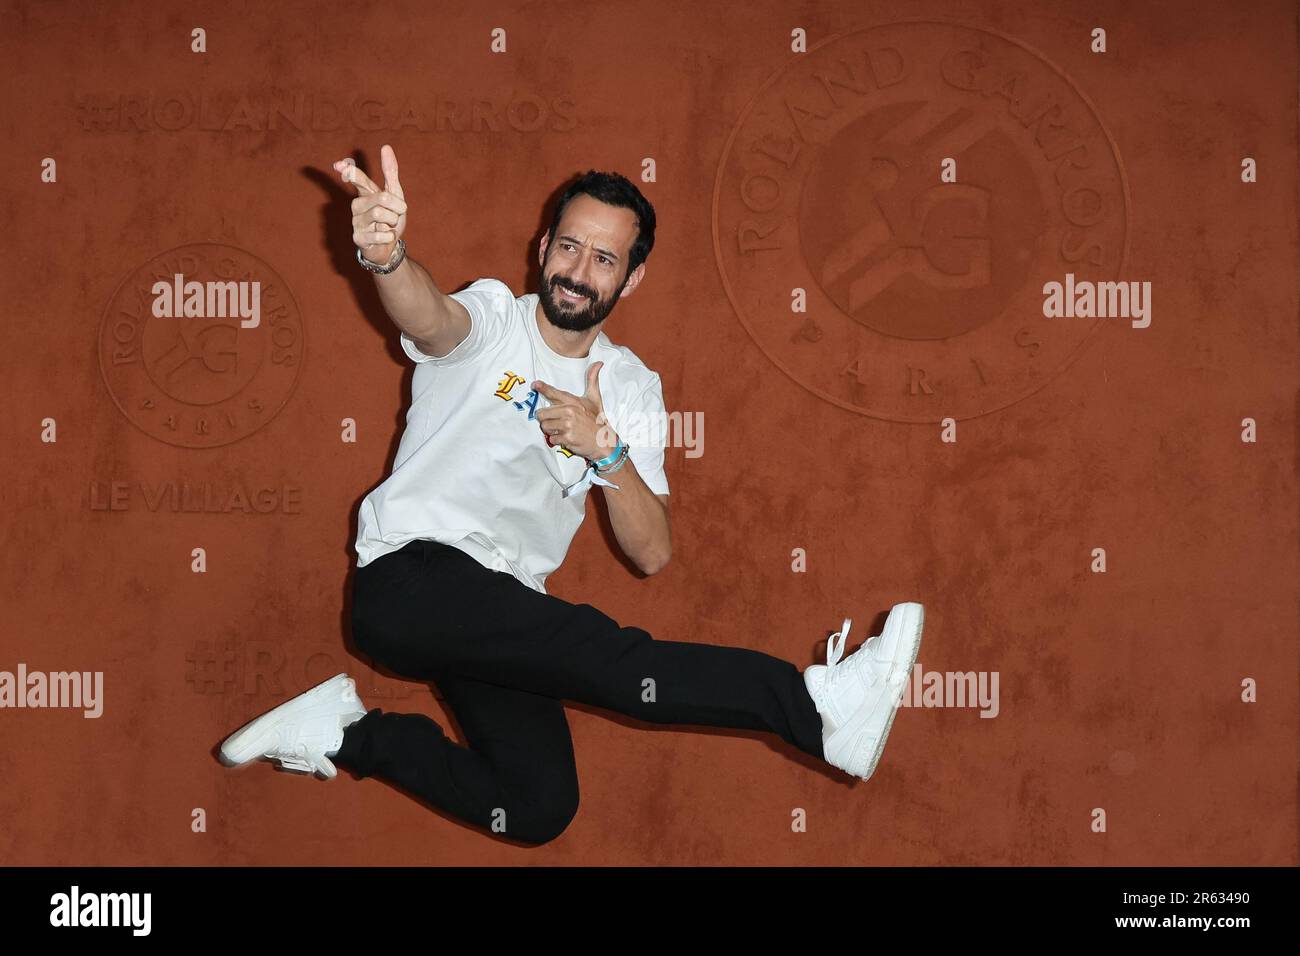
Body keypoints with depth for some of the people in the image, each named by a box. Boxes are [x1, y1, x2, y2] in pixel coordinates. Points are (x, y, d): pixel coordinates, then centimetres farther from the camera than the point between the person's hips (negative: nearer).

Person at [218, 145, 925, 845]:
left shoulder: (632, 388, 11)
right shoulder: (491, 318, 1)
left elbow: (651, 553, 2)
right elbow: (429, 319, -27)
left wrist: (606, 448, -14)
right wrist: (387, 257, -49)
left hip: (503, 619, 6)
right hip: (411, 577, -6)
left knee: (540, 809, -11)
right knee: (613, 657, -28)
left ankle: (349, 735, 3)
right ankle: (818, 708, -21)